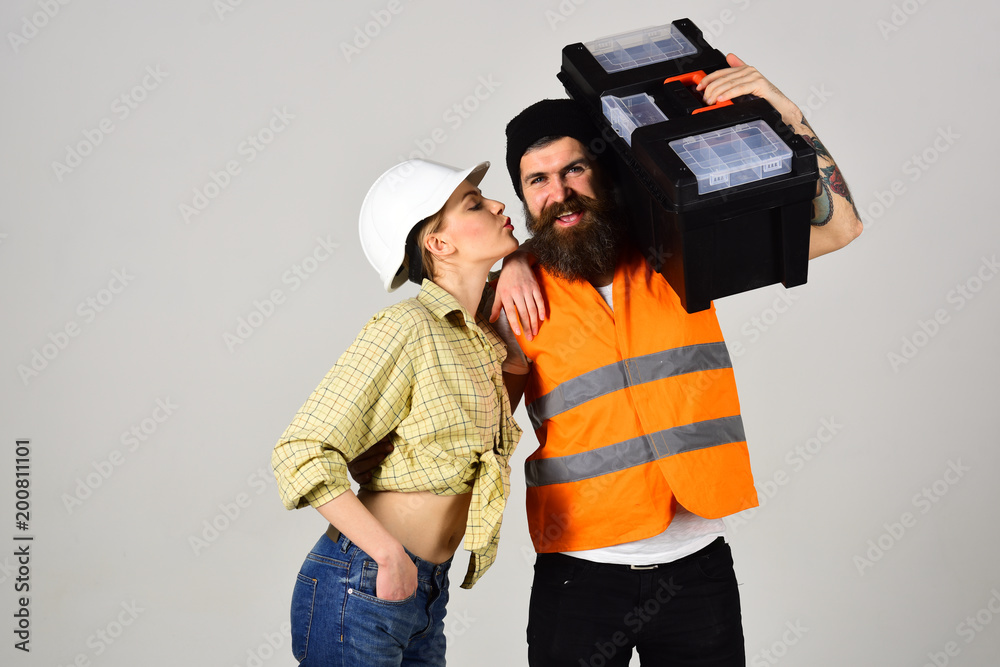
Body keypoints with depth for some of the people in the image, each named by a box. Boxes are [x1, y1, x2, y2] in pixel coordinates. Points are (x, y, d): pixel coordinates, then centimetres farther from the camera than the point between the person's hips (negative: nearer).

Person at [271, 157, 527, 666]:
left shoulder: (483, 333, 7)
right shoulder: (406, 328, -15)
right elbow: (301, 453, -18)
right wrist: (390, 554, -20)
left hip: (426, 592, 8)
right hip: (360, 587, -8)